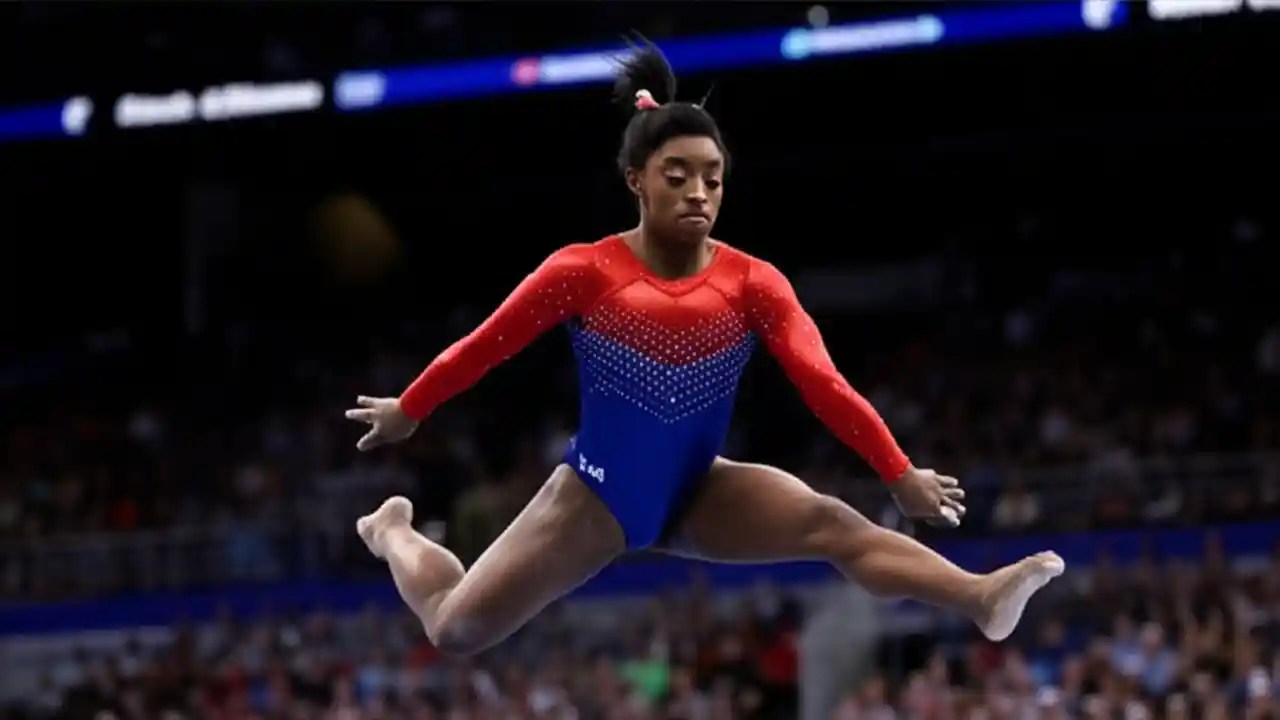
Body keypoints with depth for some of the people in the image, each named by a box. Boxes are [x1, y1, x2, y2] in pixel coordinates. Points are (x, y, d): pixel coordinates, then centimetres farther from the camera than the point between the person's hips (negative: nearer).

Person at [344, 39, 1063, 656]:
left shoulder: (754, 283, -10)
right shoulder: (583, 272, -14)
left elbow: (824, 382, -16)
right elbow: (485, 344, -2)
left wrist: (902, 475, -22)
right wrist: (407, 412, 11)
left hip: (700, 494, 1)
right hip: (597, 496, -1)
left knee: (832, 524, -26)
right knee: (457, 629, 3)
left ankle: (983, 599, -46)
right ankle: (394, 530, 38)